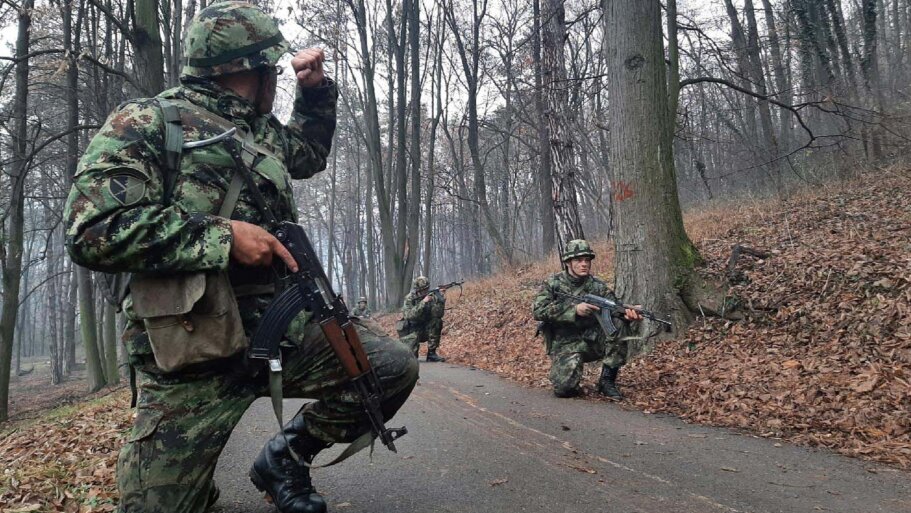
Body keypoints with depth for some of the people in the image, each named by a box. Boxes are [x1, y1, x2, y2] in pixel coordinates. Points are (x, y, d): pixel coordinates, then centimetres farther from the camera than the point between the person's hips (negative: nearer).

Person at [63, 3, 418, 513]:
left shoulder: (261, 131, 17)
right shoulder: (145, 122, -6)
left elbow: (310, 153, 38)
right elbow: (94, 230, -17)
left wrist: (315, 88, 23)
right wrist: (223, 236, -19)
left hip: (281, 324, 6)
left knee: (394, 367, -5)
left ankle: (287, 457, 14)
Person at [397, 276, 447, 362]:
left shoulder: (432, 297, -6)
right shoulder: (409, 299, -13)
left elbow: (438, 314, -20)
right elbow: (409, 315, -30)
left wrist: (441, 299, -33)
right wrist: (423, 303, -37)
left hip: (425, 331, 3)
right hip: (410, 332, -3)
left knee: (437, 321, -25)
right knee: (411, 356, -26)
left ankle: (431, 353, -16)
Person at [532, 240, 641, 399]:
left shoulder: (598, 286, 3)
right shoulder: (553, 284, -3)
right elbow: (538, 310, -16)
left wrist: (627, 312, -32)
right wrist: (574, 309, -27)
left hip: (593, 341, 3)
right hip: (565, 344, -3)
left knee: (619, 323, -23)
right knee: (563, 388, -27)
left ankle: (607, 380, -12)